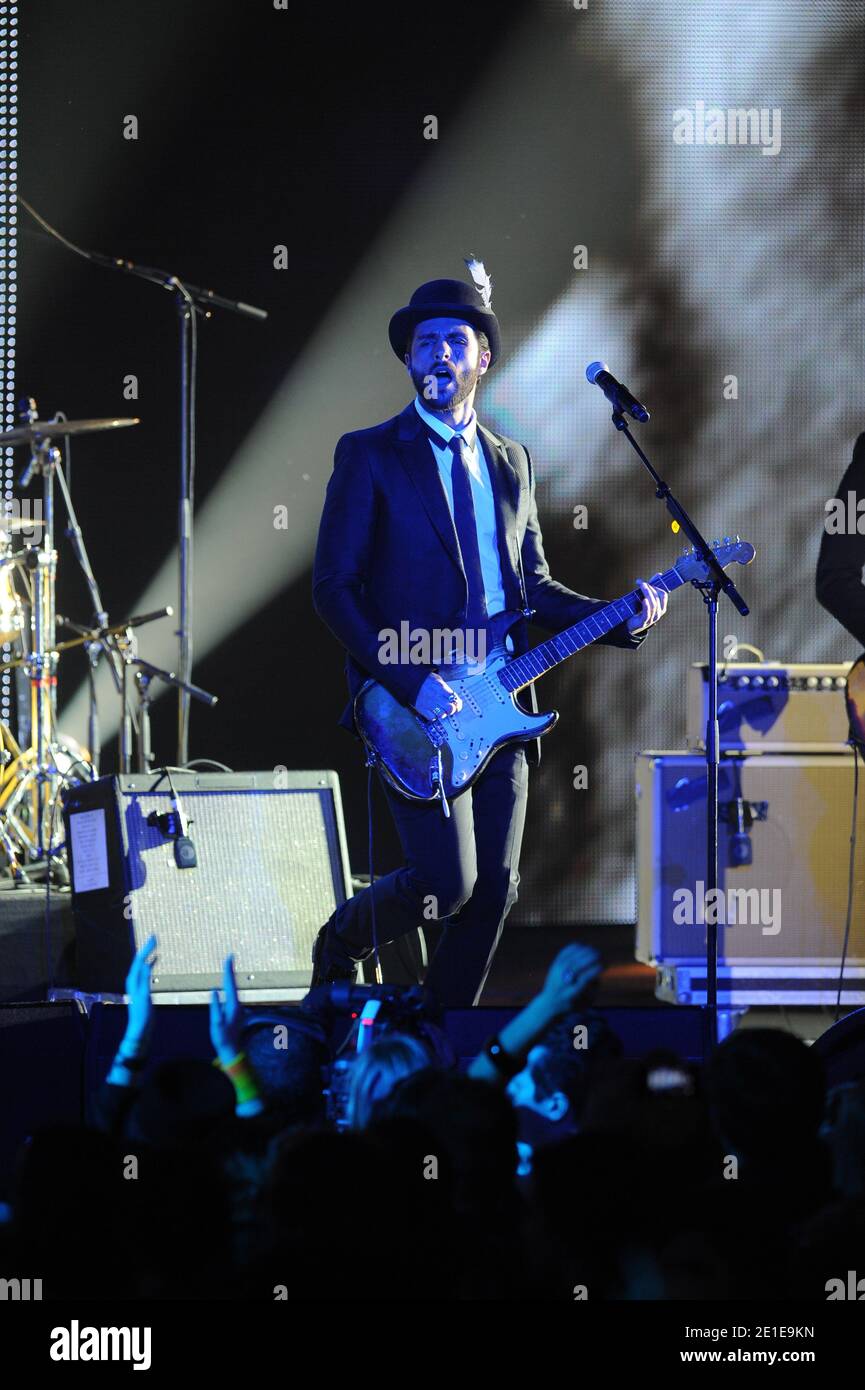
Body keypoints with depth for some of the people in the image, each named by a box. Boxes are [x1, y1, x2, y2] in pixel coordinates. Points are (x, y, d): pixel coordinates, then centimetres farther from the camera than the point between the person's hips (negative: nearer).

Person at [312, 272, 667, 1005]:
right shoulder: (370, 455, -2)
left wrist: (622, 620, 3)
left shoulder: (511, 462, 16)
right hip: (413, 709, -6)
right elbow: (332, 588, -7)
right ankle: (342, 940, 15)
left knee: (494, 889, 4)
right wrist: (409, 681, -17)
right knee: (447, 882, -14)